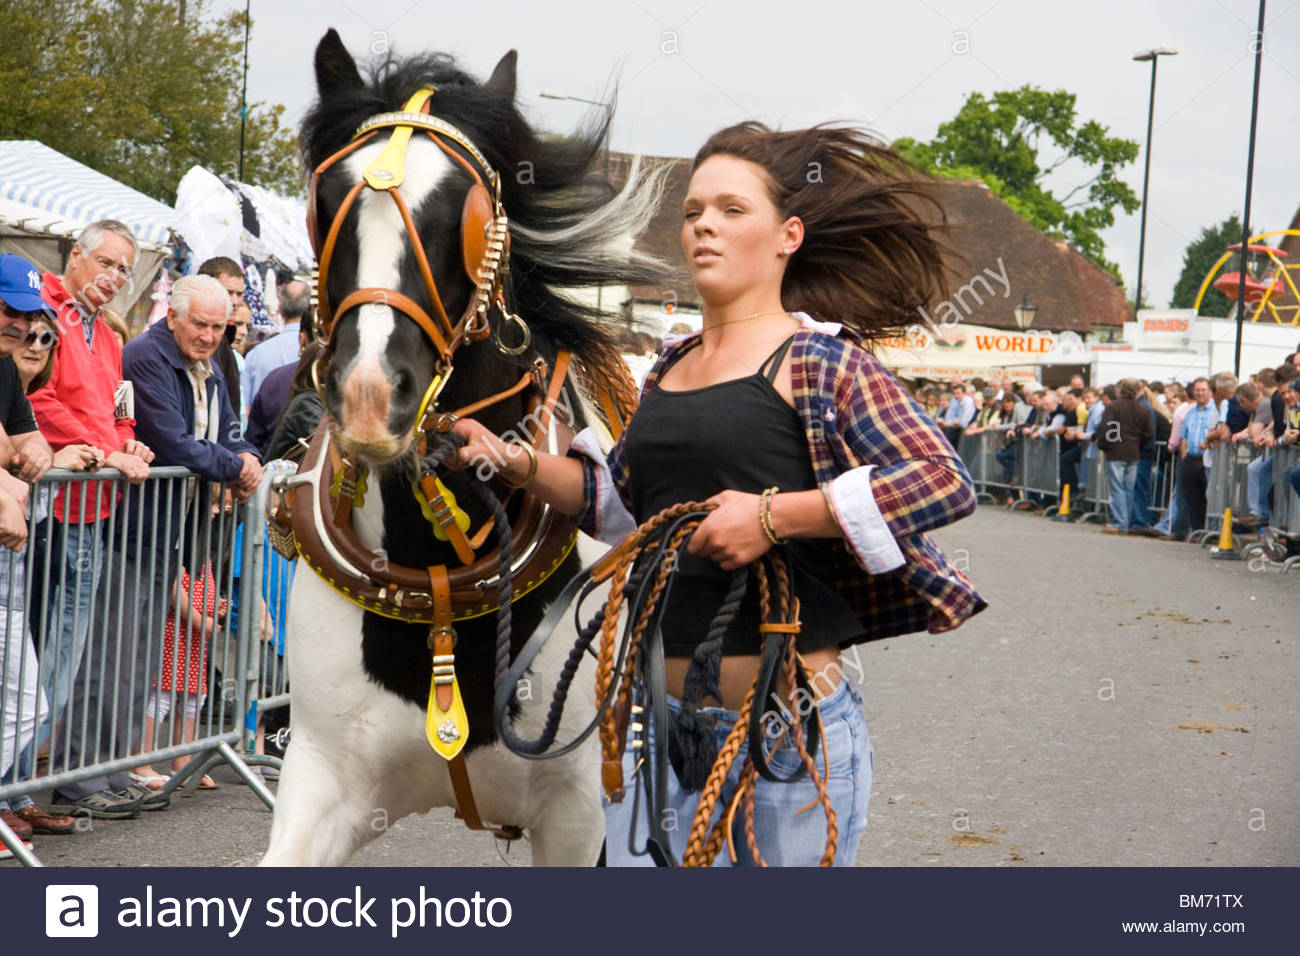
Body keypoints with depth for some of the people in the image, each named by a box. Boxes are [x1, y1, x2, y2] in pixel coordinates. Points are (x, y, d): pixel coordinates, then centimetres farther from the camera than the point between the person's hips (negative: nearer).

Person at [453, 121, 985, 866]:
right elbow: (622, 496, 26)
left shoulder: (818, 361, -8)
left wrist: (776, 515, -22)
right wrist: (517, 464, 10)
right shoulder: (671, 368, 12)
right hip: (660, 714, 6)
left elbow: (948, 482, -18)